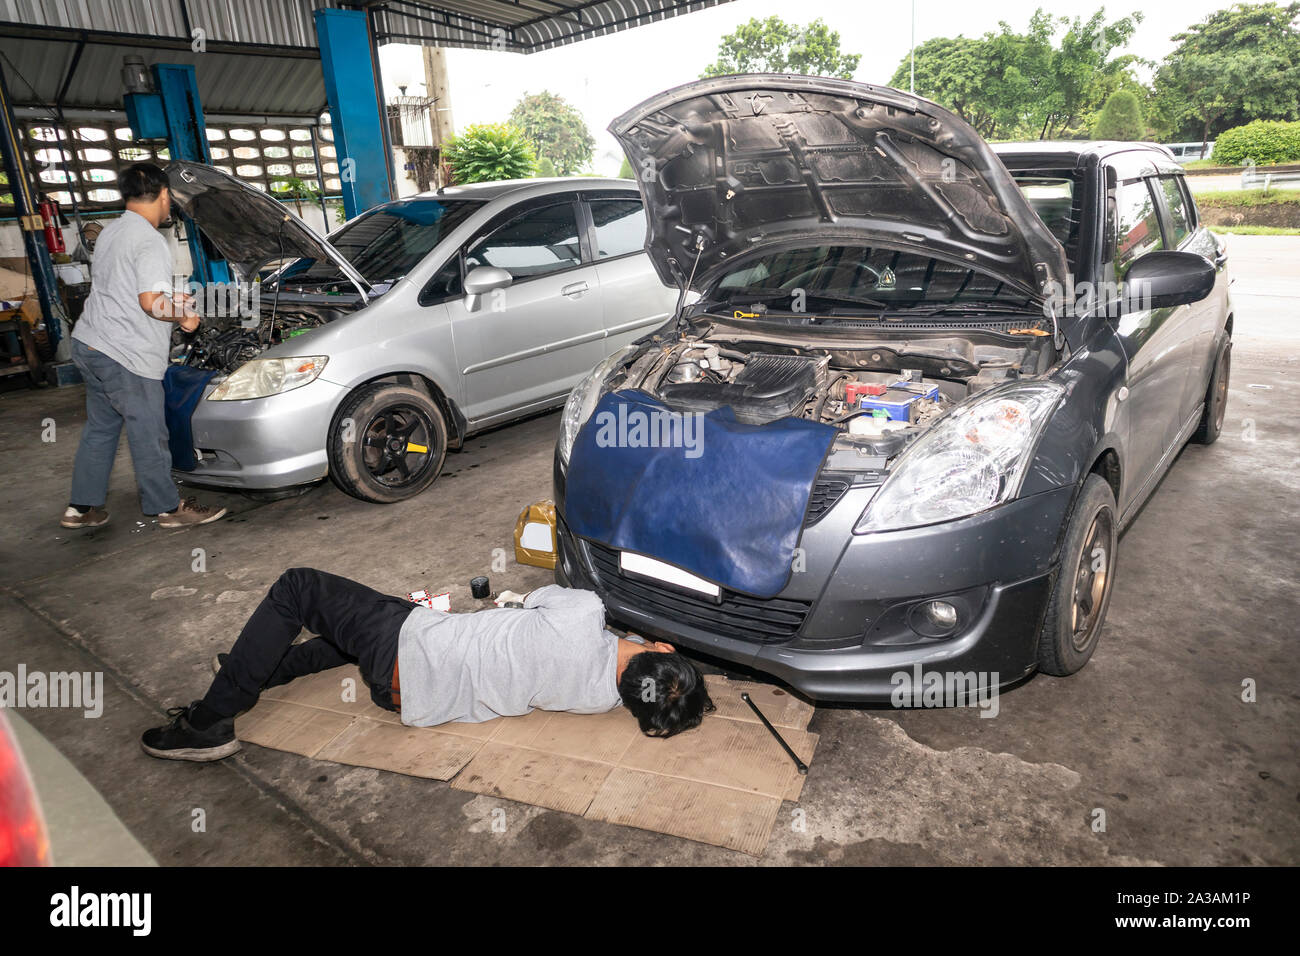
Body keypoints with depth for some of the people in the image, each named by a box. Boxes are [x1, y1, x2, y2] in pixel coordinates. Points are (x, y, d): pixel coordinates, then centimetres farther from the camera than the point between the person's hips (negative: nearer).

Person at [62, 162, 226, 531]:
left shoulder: (110, 232, 14)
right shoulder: (149, 241, -16)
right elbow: (152, 302, -26)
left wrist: (171, 302, 24)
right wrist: (183, 315, -7)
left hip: (89, 344, 10)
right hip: (125, 356, -10)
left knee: (99, 428, 18)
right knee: (148, 434, 2)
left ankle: (82, 508, 25)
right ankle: (169, 508, 13)